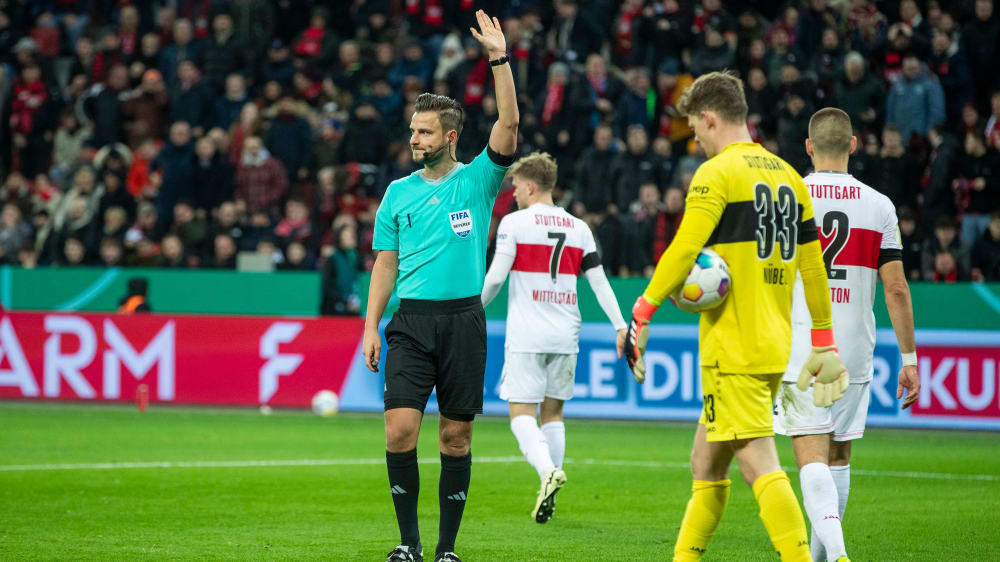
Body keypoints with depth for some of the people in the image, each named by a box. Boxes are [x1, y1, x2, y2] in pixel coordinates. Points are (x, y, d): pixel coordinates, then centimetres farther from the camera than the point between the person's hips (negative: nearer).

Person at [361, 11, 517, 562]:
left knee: (456, 435, 2)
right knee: (400, 427, -11)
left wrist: (500, 60, -17)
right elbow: (385, 264, 12)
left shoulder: (476, 181, 4)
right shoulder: (398, 193, 11)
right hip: (411, 320, 1)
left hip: (463, 319, -1)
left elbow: (507, 127, -9)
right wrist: (371, 326, 4)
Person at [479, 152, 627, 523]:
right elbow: (599, 281, 7)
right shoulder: (579, 228, 10)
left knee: (522, 412, -4)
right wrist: (620, 326, 7)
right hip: (565, 336, 5)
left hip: (526, 336, -5)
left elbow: (495, 277, -9)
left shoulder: (514, 222, -4)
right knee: (553, 412, 14)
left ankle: (547, 470, -29)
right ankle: (548, 494, 10)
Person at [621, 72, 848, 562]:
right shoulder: (786, 175, 15)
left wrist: (642, 314, -14)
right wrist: (824, 342, 23)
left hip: (732, 347, -8)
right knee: (706, 465, 16)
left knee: (760, 466, -12)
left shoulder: (718, 173, -8)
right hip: (774, 346, 8)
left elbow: (683, 251, -18)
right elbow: (813, 267, 18)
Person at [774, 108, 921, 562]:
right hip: (855, 354, 2)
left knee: (812, 460, -8)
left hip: (799, 352, -2)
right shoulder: (879, 205, 3)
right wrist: (909, 359, 6)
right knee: (839, 457, 16)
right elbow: (896, 288, 0)